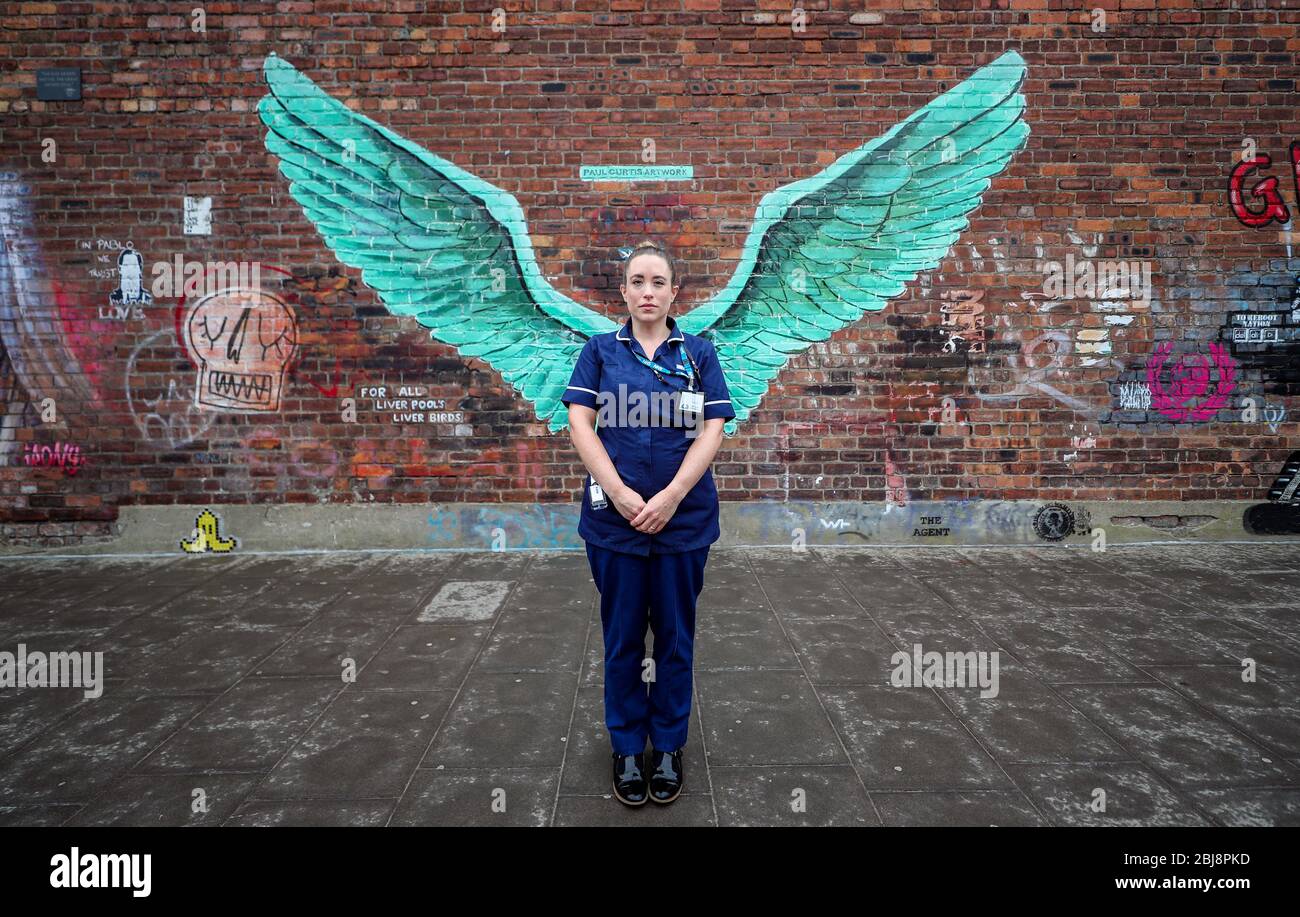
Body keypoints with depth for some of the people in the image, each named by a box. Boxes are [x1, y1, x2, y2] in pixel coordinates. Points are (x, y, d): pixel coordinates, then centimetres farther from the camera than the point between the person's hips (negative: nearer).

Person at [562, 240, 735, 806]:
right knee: (623, 638, 9)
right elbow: (579, 424, -4)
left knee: (675, 637, 11)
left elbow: (713, 429, -3)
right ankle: (626, 748, 26)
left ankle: (668, 747, 28)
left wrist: (671, 496, -14)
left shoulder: (698, 353, 4)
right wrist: (620, 493, -14)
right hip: (614, 519, 0)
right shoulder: (600, 351, 4)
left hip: (684, 519, 0)